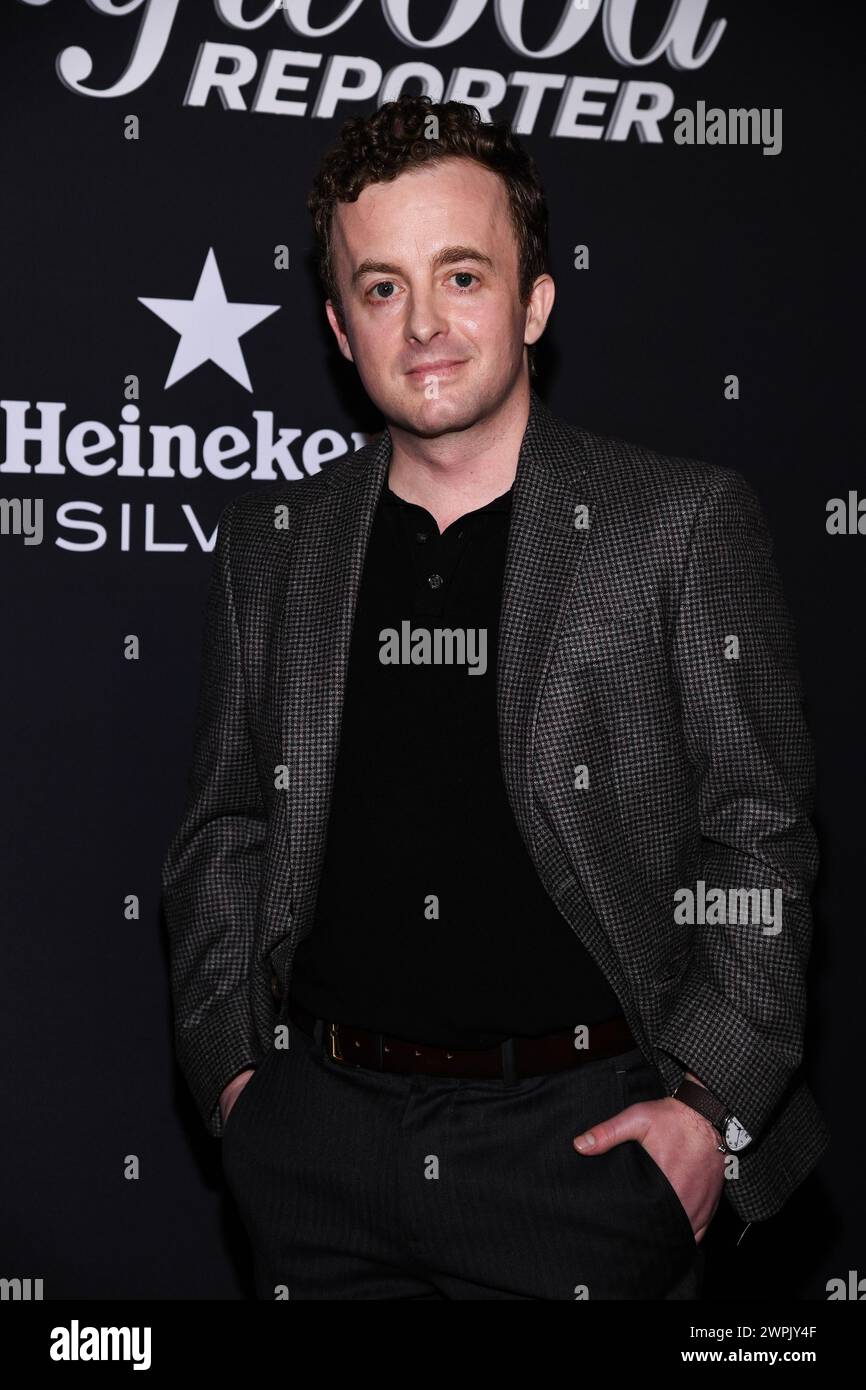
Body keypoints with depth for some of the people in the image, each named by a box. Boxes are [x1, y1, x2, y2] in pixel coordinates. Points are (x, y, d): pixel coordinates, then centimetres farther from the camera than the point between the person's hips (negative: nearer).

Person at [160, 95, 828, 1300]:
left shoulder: (686, 524, -3)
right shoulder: (270, 541, 7)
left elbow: (760, 835, -3)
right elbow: (225, 828, 12)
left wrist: (715, 1101, -10)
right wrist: (227, 1066, 4)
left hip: (584, 1141, -2)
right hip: (319, 1143, 3)